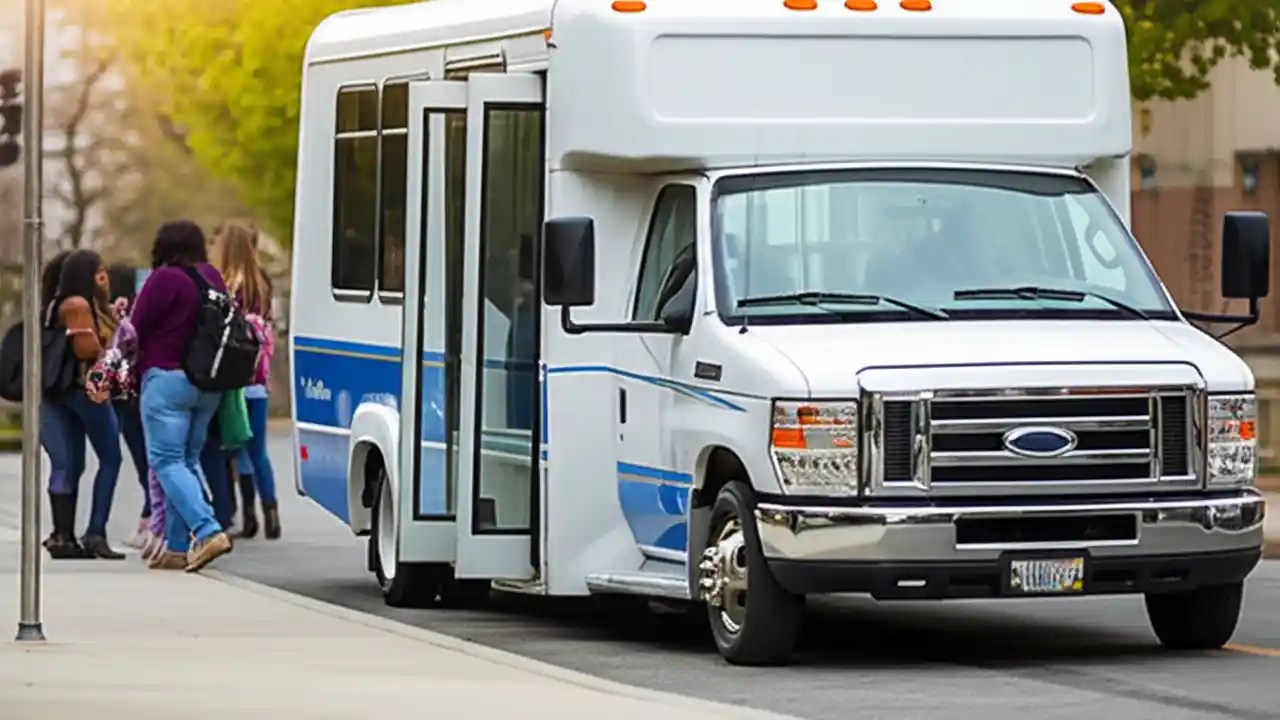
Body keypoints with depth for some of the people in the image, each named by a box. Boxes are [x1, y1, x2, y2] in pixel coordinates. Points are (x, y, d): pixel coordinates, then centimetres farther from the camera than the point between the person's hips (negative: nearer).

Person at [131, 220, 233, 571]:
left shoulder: (165, 279, -10)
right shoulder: (213, 278, 13)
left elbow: (138, 327, -6)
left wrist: (138, 363, 7)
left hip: (168, 377, -8)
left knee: (167, 461, -7)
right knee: (187, 460, 13)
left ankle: (208, 531, -23)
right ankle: (178, 546, 11)